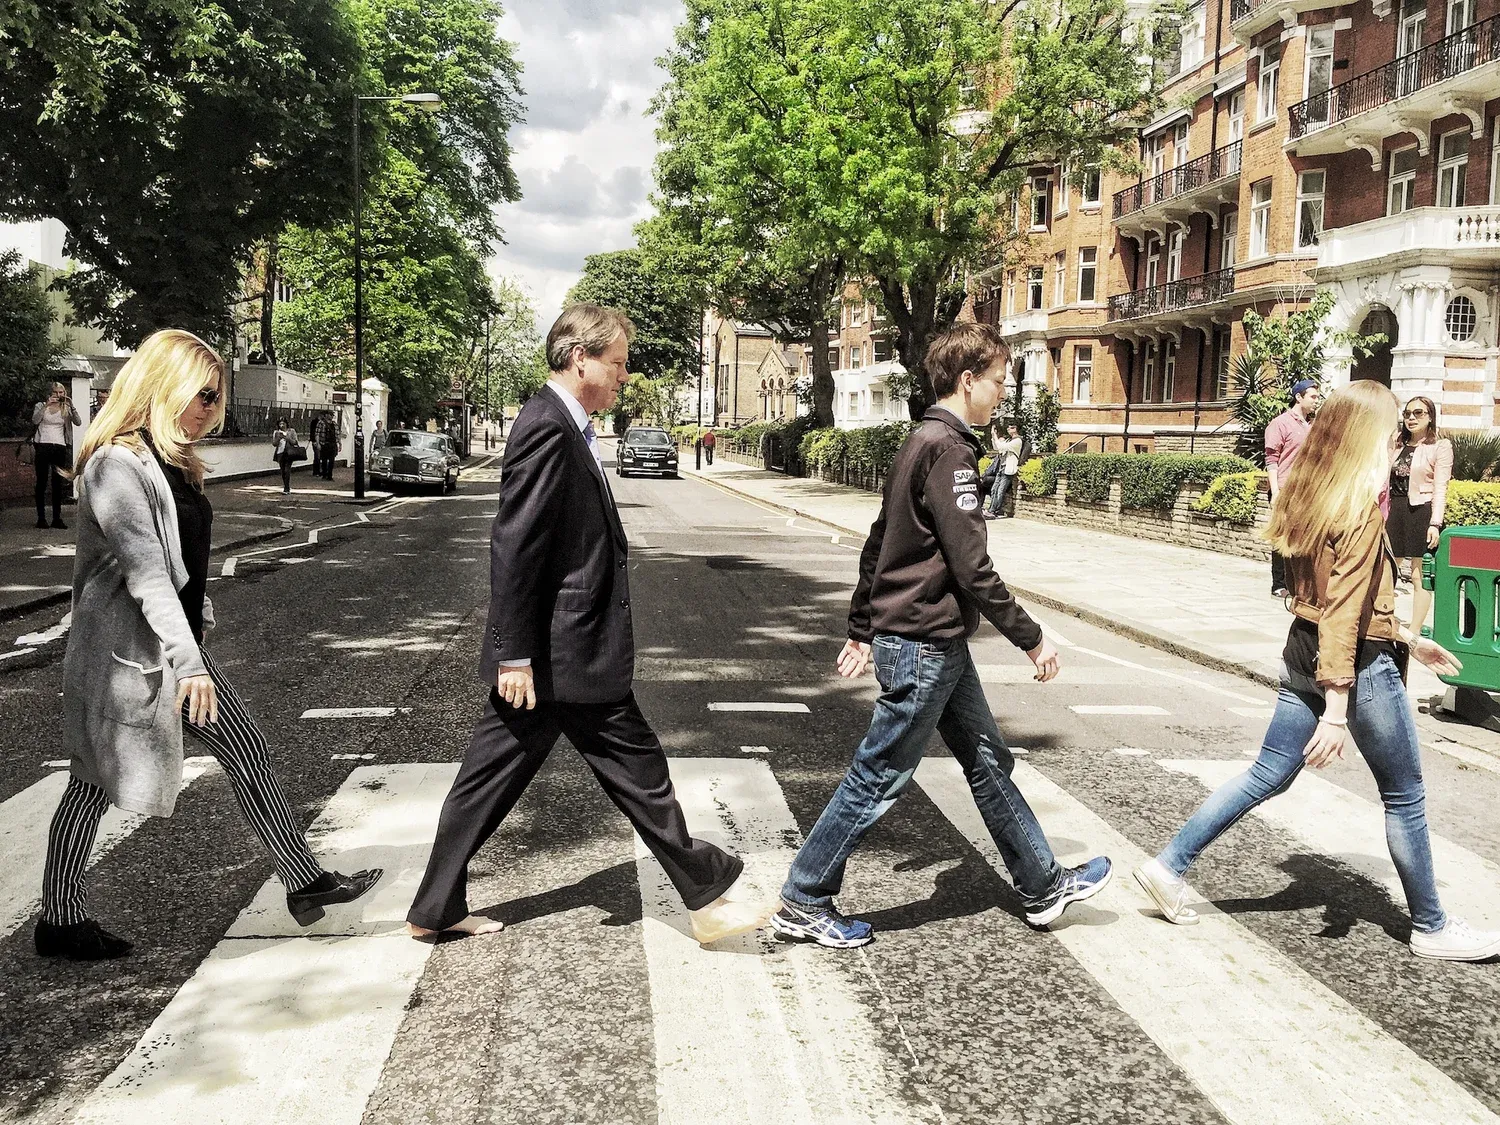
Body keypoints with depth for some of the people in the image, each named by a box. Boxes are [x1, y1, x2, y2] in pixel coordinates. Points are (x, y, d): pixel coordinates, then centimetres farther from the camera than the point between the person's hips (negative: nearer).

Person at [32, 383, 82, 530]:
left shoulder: (66, 409, 12)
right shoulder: (41, 406, 7)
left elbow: (78, 422, -4)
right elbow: (35, 421, -11)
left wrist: (72, 406, -13)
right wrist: (47, 405, -16)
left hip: (60, 447, 2)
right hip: (43, 446, -2)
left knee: (58, 484, 2)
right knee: (41, 482, 0)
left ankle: (57, 518, 5)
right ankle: (41, 517, 2)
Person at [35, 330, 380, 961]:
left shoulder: (172, 462, 11)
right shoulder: (117, 465, -18)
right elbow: (144, 570, -27)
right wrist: (188, 660, -31)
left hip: (177, 644, 9)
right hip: (125, 649, -9)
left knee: (247, 753, 8)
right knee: (96, 782, 4)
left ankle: (304, 881, 15)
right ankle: (59, 922, 20)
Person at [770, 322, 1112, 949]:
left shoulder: (922, 443, 13)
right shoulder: (948, 448, -18)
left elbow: (878, 543, 17)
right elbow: (972, 568, -21)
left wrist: (861, 628, 21)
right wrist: (1031, 639, -13)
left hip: (938, 644, 10)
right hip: (924, 644, -10)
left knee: (988, 761, 17)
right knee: (878, 777, -1)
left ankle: (1044, 887, 29)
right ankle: (802, 905, 11)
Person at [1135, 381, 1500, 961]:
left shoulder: (1308, 494, 7)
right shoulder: (1362, 504, -18)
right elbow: (1344, 611, -23)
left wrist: (1408, 637, 24)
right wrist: (1336, 710, -24)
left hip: (1303, 652, 8)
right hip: (1359, 664, -8)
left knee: (1268, 774, 14)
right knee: (1404, 796, 9)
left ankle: (1169, 865, 11)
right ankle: (1431, 928, 23)